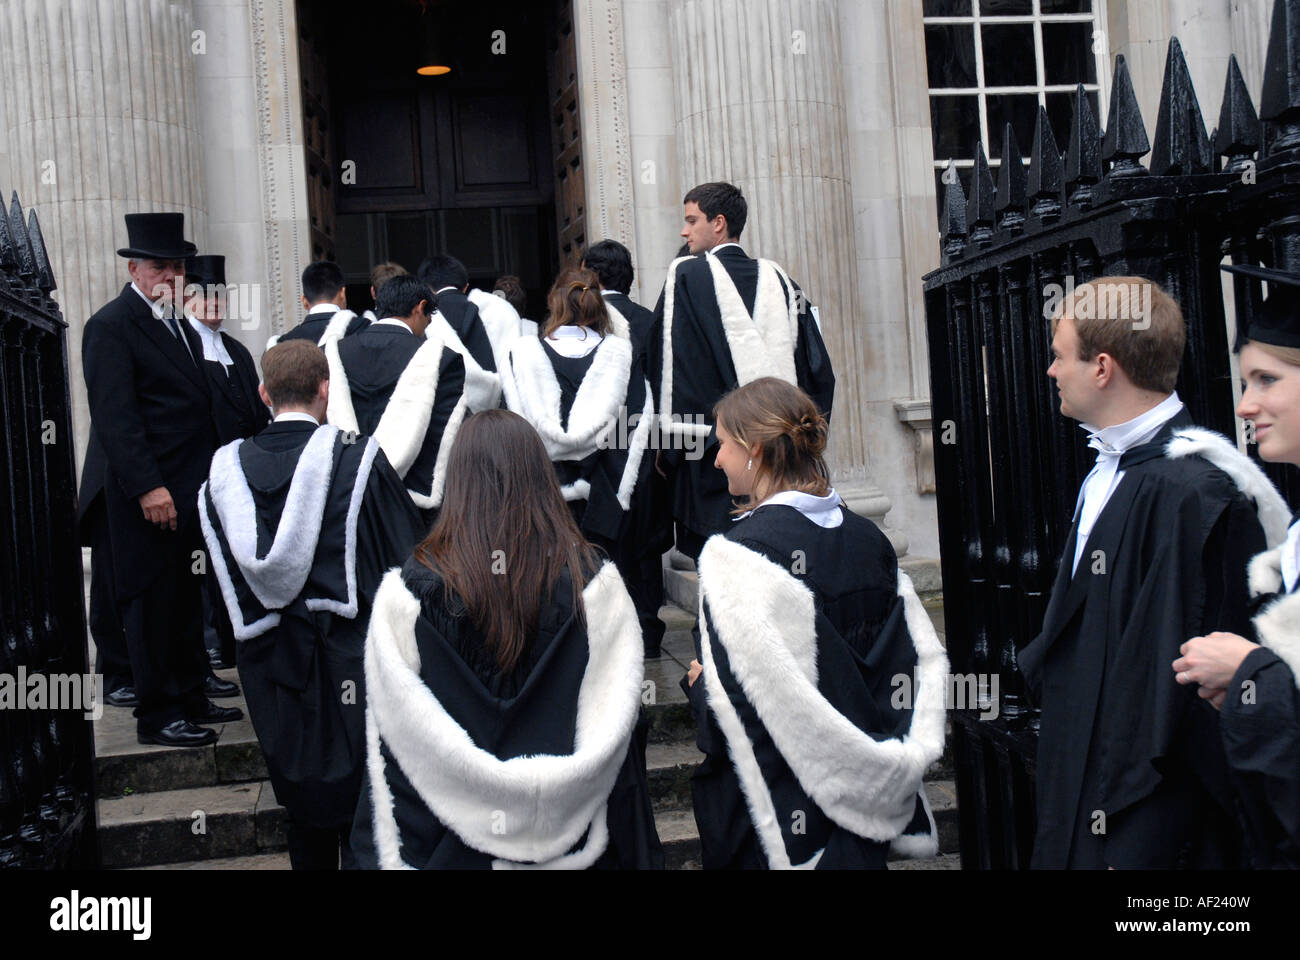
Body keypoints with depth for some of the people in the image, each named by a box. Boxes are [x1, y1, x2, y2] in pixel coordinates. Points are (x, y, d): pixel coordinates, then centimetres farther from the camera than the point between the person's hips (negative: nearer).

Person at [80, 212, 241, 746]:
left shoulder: (177, 325, 17)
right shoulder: (111, 326, -9)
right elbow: (114, 415, -16)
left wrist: (207, 479, 12)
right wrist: (148, 488, -22)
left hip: (189, 491, 8)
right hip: (149, 496, -8)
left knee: (186, 597, 15)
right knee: (151, 601, -1)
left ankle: (189, 698, 26)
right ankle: (157, 716, 8)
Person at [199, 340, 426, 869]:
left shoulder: (225, 469, -1)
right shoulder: (358, 460, -13)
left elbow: (227, 580, 9)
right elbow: (405, 556, -8)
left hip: (269, 663, 4)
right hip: (347, 657, -4)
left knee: (302, 808, 17)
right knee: (360, 809, 7)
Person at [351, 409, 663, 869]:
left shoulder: (409, 590, -17)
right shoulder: (595, 581, -14)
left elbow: (392, 743, -10)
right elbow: (618, 732, -9)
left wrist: (388, 856, 1)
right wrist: (634, 855, 2)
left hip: (450, 846, 0)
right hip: (572, 837, 1)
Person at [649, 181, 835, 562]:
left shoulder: (687, 276, -3)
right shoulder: (779, 280, 9)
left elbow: (669, 362, -5)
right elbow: (818, 370, 9)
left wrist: (667, 443, 0)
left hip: (714, 452, -4)